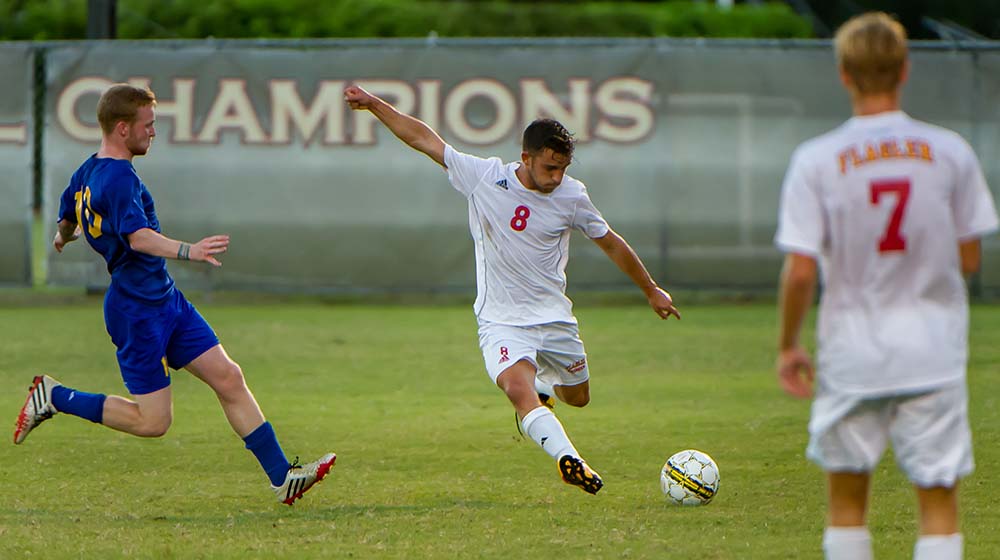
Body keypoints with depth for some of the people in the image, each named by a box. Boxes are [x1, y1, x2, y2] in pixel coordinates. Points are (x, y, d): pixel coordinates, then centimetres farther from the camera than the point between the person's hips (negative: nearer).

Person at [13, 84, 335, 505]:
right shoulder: (120, 178, -20)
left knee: (228, 378, 3)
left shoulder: (88, 171, 11)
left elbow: (66, 216, 31)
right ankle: (54, 397, 9)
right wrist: (187, 251, -51)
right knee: (152, 421, -5)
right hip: (137, 309, -10)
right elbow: (138, 236, -37)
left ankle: (282, 478, 2)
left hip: (165, 301, 10)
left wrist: (63, 238, 54)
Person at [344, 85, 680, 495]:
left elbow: (610, 244, 10)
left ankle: (543, 384, 50)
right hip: (501, 320, -3)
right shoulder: (483, 177, -9)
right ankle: (568, 458, -42)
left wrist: (651, 290, 18)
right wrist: (373, 104, -3)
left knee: (577, 398, 16)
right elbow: (424, 139, -1)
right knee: (518, 390, -29)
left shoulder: (572, 197, -5)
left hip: (555, 318, 3)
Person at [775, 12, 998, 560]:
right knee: (939, 496, 4)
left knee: (846, 495, 15)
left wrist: (788, 345, 4)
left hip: (851, 350, 0)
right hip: (934, 350, 0)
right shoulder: (950, 152, -3)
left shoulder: (816, 160, -8)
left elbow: (800, 270, -10)